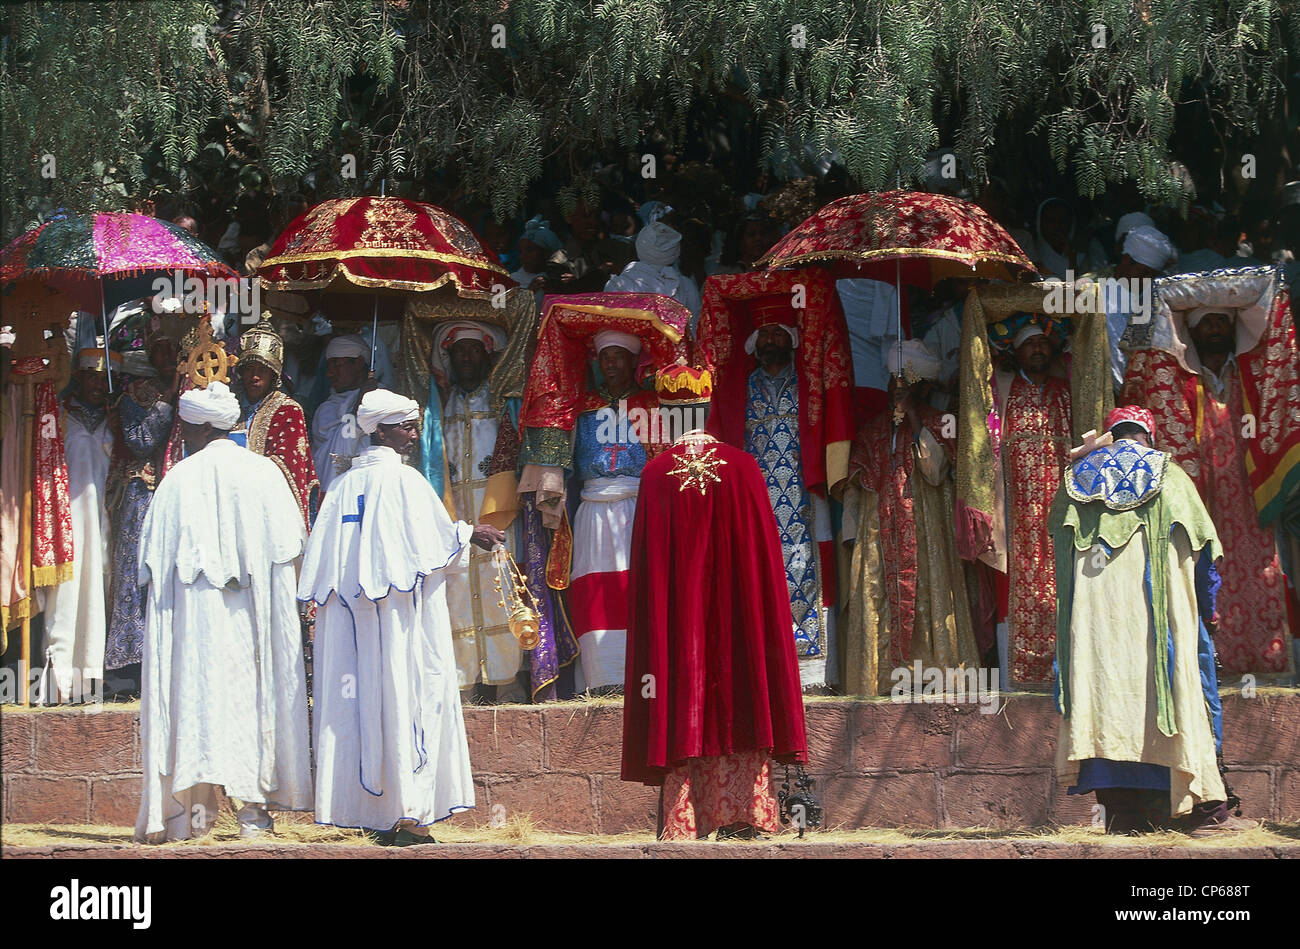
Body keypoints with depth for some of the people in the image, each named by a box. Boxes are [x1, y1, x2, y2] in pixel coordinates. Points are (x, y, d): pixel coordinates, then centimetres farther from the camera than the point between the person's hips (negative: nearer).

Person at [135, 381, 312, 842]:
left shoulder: (179, 479, -5)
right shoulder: (264, 472, 3)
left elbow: (156, 562, -3)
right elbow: (289, 543, 5)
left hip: (196, 609, -2)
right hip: (254, 613, 2)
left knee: (198, 690, 1)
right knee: (254, 690, 6)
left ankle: (197, 805, -6)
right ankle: (254, 807, 3)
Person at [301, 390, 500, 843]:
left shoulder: (344, 485, 9)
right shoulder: (403, 478, -10)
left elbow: (322, 561, 10)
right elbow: (433, 539, -10)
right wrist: (469, 533, 6)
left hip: (351, 614, 6)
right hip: (402, 612, -6)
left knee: (362, 700, 6)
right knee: (407, 699, -3)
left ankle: (375, 813, 7)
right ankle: (410, 813, -7)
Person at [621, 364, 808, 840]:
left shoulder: (656, 475, -5)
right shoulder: (742, 467, -2)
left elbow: (648, 562, -3)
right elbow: (764, 550, 0)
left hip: (678, 615, -1)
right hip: (736, 616, 1)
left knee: (682, 705, 2)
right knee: (735, 695, 5)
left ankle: (683, 822, -1)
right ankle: (739, 812, 0)